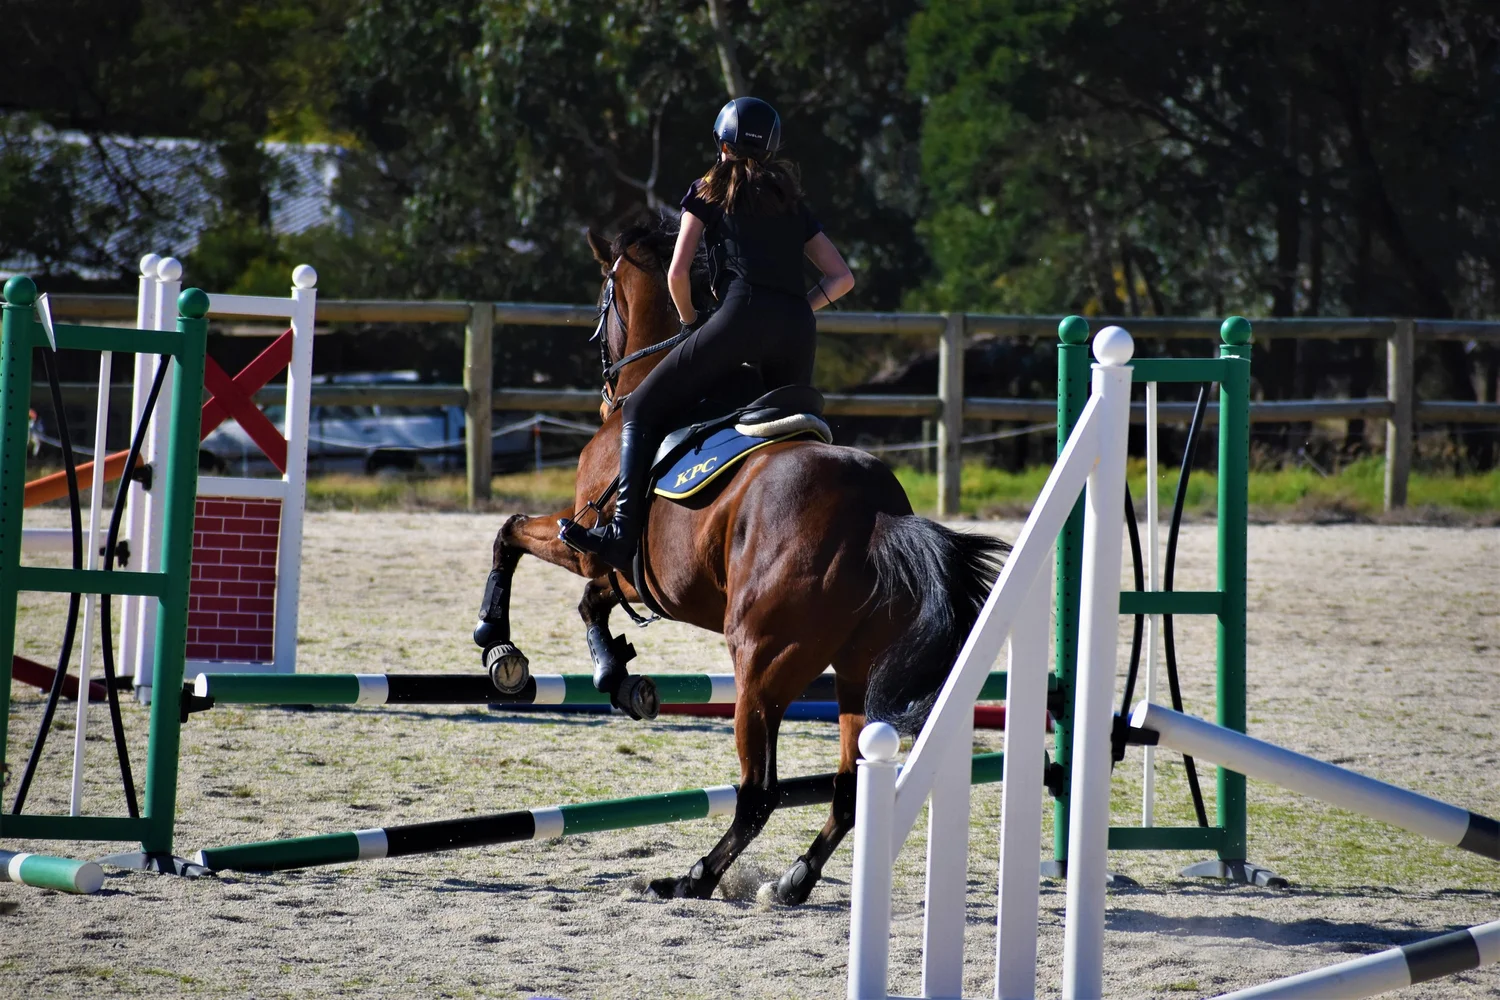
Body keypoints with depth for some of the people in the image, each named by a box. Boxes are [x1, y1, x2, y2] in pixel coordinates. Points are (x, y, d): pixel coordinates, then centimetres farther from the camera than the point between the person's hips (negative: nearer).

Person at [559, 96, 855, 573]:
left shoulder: (709, 190, 16)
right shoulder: (792, 201, 27)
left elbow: (677, 274, 7)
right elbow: (841, 277, 22)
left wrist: (690, 321, 22)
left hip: (741, 316, -5)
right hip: (799, 333, 5)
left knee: (642, 409, 0)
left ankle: (623, 531, -15)